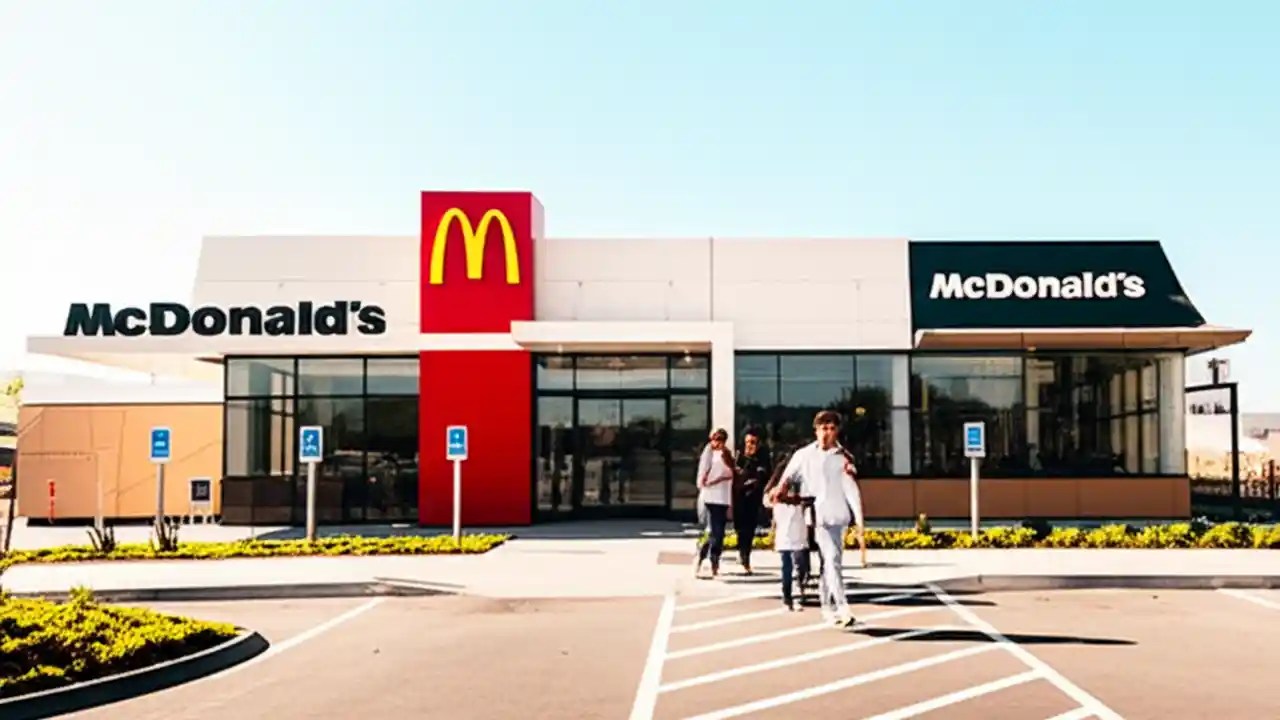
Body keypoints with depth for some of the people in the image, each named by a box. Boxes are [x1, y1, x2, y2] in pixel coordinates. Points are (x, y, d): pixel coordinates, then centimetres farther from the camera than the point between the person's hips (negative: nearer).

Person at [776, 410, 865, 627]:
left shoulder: (844, 457, 4)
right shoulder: (803, 455, 1)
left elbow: (851, 489, -1)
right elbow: (787, 478, 10)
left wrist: (860, 520, -7)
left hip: (839, 516, 3)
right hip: (819, 515, -3)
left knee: (831, 562, 11)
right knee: (832, 560, -12)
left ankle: (827, 607, 24)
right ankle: (843, 609, -18)